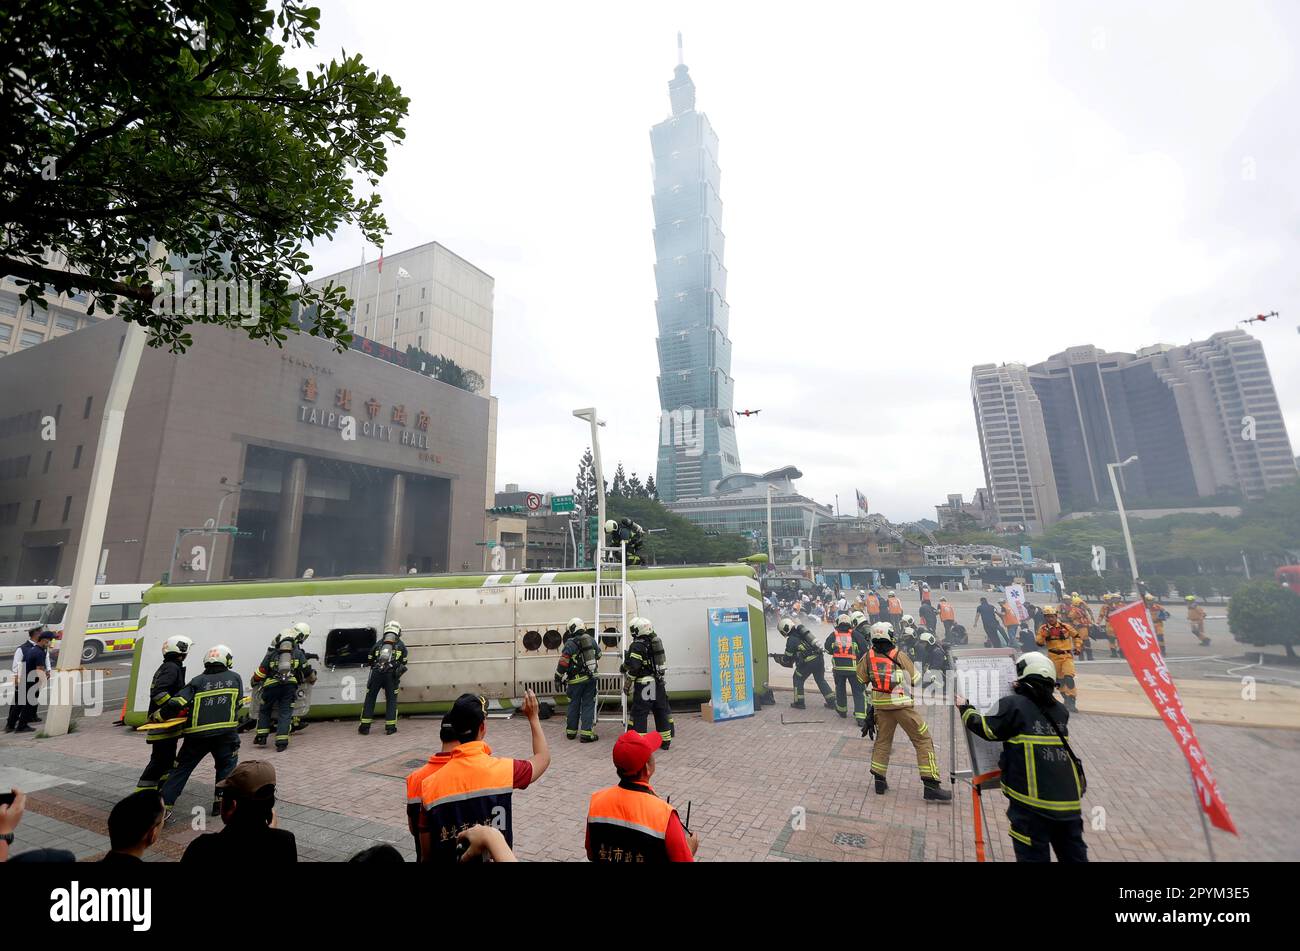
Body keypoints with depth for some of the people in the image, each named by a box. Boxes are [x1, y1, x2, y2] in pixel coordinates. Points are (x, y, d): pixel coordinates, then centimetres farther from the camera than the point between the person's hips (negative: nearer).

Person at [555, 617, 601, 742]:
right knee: (588, 705, 6)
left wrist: (558, 678, -4)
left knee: (574, 705, 12)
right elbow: (598, 655, 17)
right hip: (591, 677, 3)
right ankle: (586, 733, 2)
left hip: (576, 679, -3)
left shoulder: (570, 643, -11)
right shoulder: (591, 640, 3)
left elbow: (563, 663, -13)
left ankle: (571, 731, 25)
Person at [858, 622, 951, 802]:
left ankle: (879, 781, 21)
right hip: (902, 705, -3)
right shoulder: (899, 656, -7)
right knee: (923, 740, 8)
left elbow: (861, 679, 11)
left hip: (880, 705, 3)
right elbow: (915, 679, 2)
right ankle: (931, 787, 5)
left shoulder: (869, 656, 0)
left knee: (882, 741, 18)